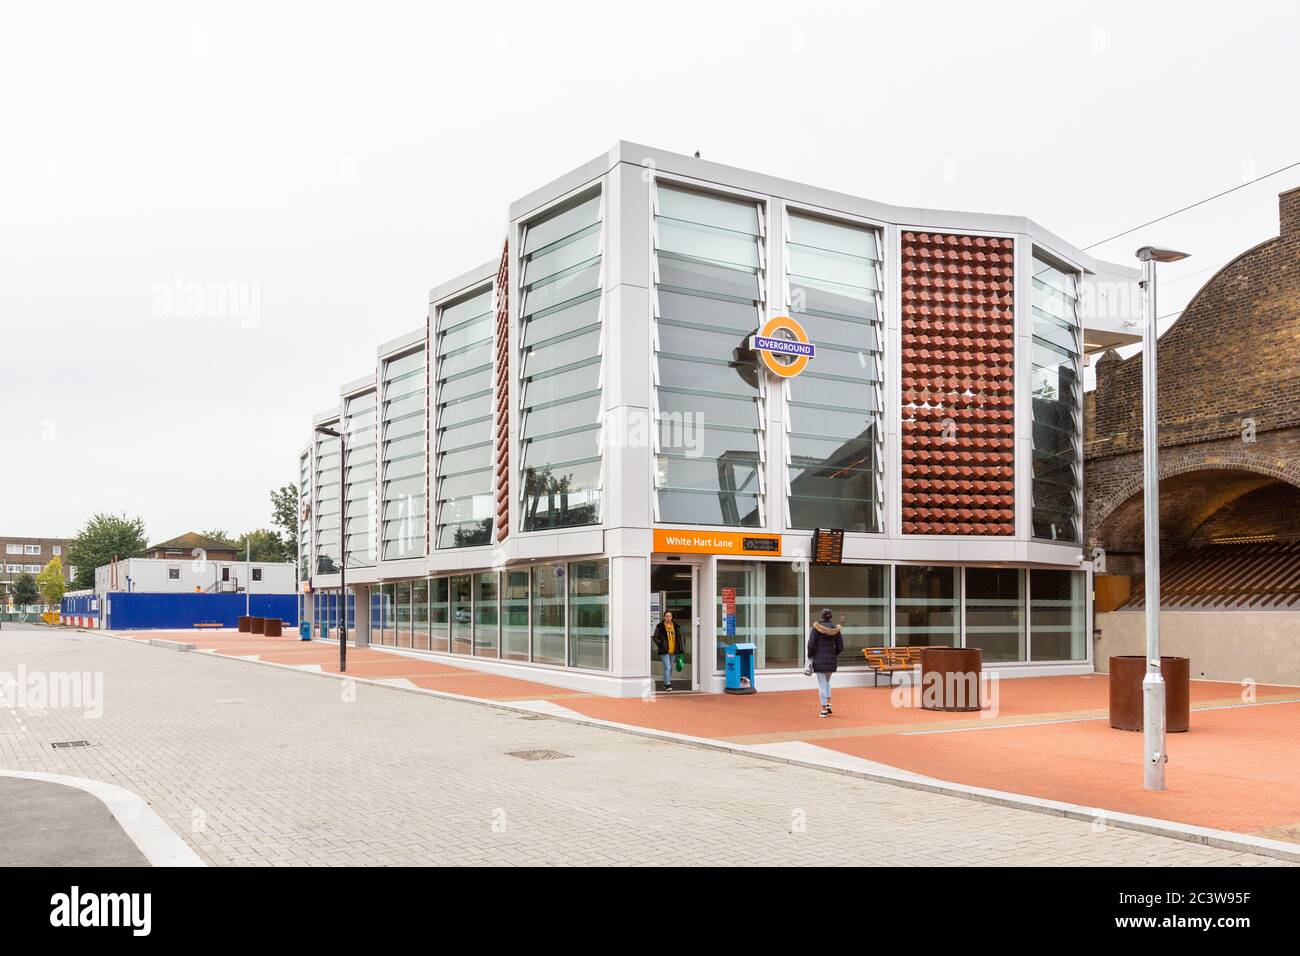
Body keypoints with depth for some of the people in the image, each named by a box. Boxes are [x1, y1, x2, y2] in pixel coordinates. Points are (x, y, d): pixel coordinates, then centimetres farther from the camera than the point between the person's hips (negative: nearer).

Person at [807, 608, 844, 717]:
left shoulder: (816, 628, -10)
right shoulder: (835, 629, 0)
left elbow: (811, 645, -13)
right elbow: (840, 647, 3)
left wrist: (810, 657, 3)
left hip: (819, 659, -4)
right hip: (832, 660, 4)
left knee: (822, 684, 1)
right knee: (827, 681, 25)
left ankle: (824, 710, 1)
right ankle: (828, 704, 13)